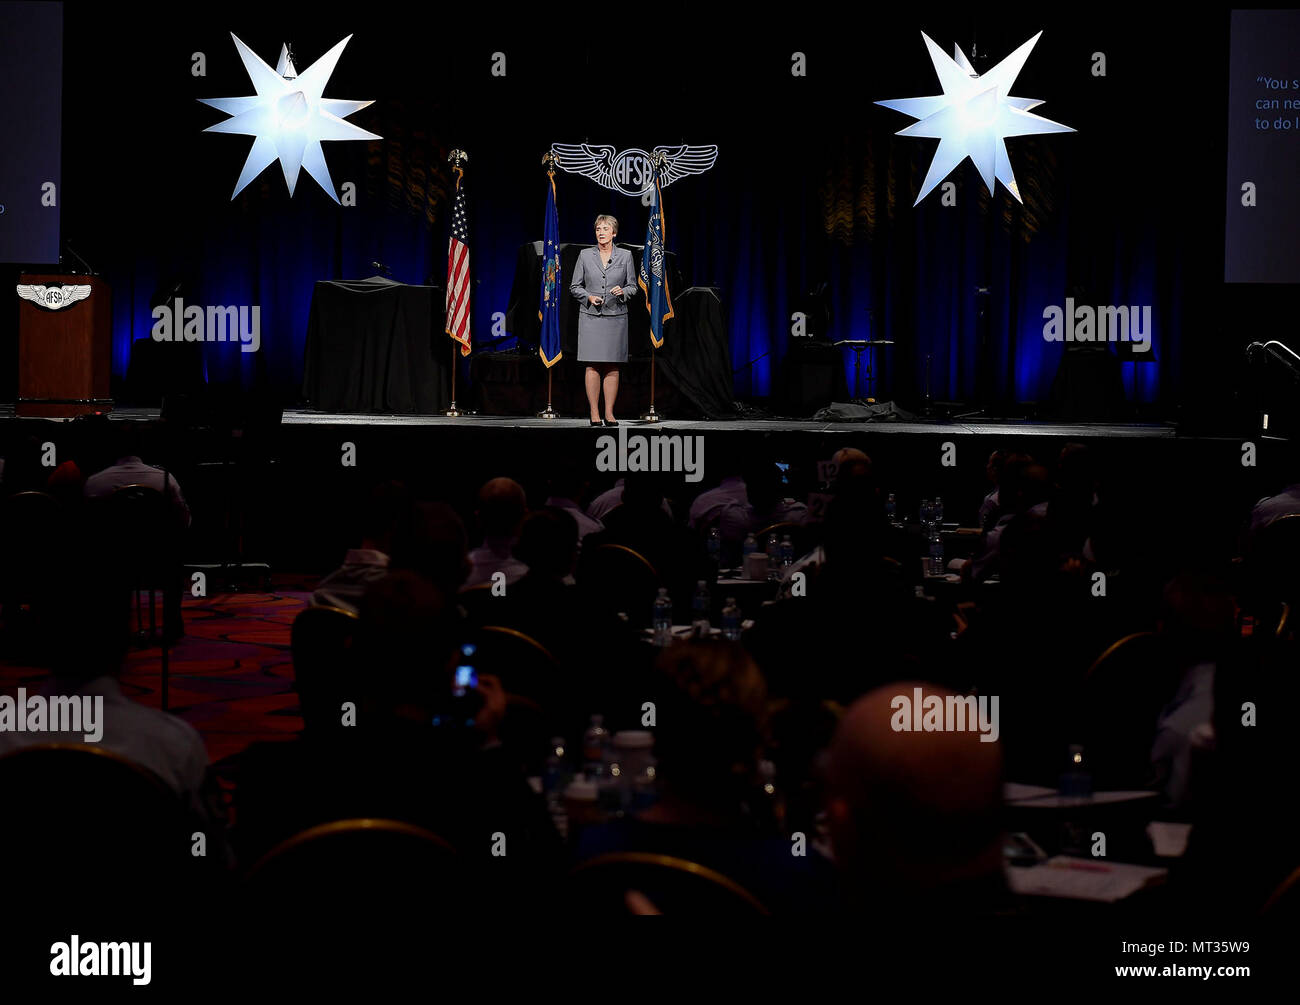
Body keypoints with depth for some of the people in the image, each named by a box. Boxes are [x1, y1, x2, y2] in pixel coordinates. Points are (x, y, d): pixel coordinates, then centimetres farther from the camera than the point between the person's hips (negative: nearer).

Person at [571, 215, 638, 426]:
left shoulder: (625, 256, 6)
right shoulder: (585, 255, 5)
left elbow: (633, 286, 10)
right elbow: (575, 286, 9)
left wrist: (623, 292, -11)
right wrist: (589, 297, -9)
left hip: (616, 316, 1)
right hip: (591, 316, -1)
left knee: (612, 367, 1)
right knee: (592, 366, -4)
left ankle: (609, 413, 6)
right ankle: (594, 413, 0)